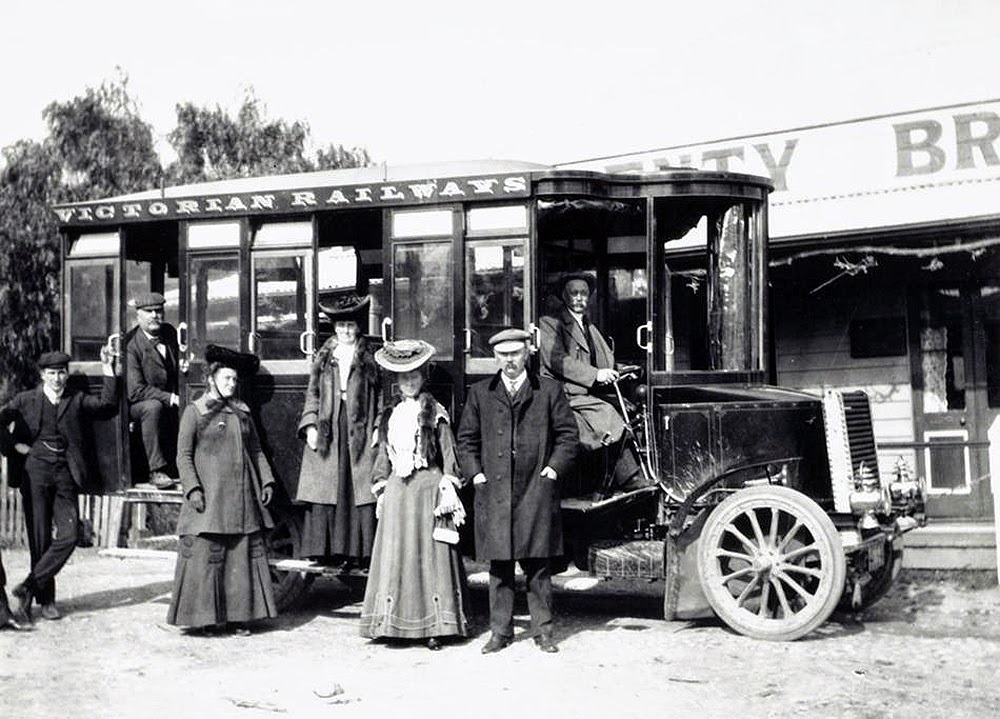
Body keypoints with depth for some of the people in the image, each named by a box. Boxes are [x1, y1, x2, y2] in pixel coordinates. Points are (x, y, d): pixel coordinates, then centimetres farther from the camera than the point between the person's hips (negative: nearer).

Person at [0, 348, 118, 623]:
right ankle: (45, 599, 9)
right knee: (40, 537, 0)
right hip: (35, 472, -2)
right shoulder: (26, 400, 8)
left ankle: (29, 587, -2)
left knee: (68, 535, -10)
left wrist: (108, 369, -4)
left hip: (65, 474, 2)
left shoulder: (77, 400, 12)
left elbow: (107, 403, 0)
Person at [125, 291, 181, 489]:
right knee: (153, 406, -37)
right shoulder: (131, 345, -16)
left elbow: (178, 368, 20)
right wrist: (169, 398, -25)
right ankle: (157, 471, -31)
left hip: (170, 405, 7)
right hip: (136, 406, -6)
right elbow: (135, 391, -21)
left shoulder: (170, 332, 5)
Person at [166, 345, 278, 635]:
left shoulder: (242, 412, 14)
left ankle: (240, 614, 12)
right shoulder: (195, 412, 0)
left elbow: (256, 451, 19)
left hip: (242, 499, 5)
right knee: (207, 557, -4)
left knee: (243, 555, 5)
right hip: (209, 499, -5)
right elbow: (184, 455, -3)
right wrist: (192, 489, -12)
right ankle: (206, 617, 5)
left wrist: (266, 480, 9)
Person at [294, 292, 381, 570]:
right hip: (327, 430, 2)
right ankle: (327, 551, 4)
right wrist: (310, 426, 1)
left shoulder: (370, 357, 5)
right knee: (325, 491, 0)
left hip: (360, 430, -2)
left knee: (359, 490, -5)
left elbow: (382, 394, 3)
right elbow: (313, 393, 12)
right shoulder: (324, 356, 12)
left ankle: (359, 552, -1)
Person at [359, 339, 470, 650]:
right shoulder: (390, 415, 14)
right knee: (395, 555, 3)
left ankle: (434, 626, 0)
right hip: (397, 490, 4)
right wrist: (382, 489, 12)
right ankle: (395, 624, 8)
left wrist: (447, 490, -8)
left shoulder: (435, 412, 1)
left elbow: (448, 453, -1)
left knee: (430, 554, -3)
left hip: (427, 487, -4)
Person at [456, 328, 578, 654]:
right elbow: (466, 438, 16)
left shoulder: (549, 390, 7)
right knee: (499, 565, 4)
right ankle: (500, 631, 12)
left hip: (536, 491, -1)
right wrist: (474, 472, 4)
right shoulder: (480, 394, 11)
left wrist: (555, 467, -2)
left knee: (538, 566, 2)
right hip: (494, 490, 2)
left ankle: (543, 630, 10)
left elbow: (568, 433, 9)